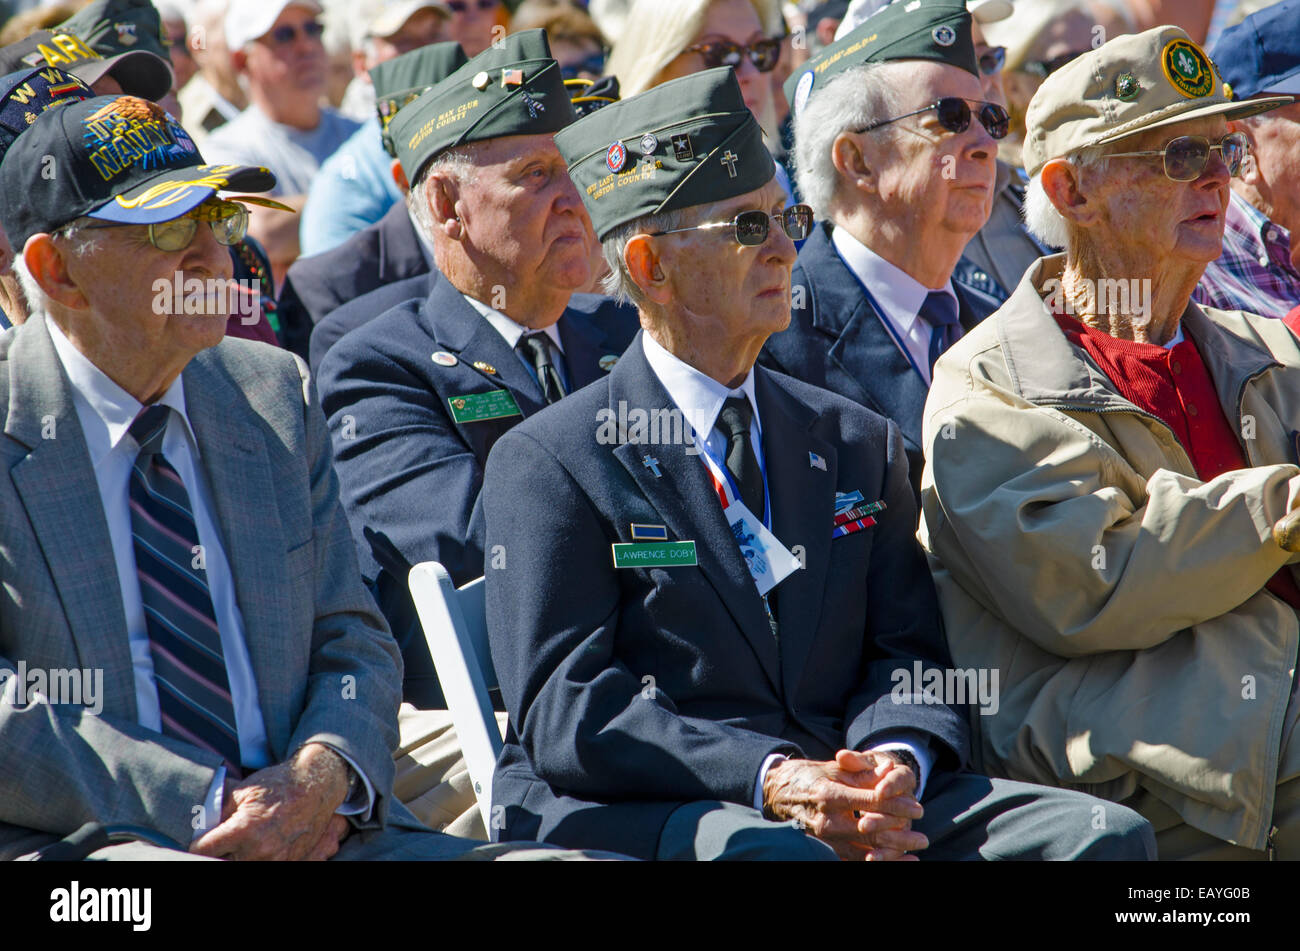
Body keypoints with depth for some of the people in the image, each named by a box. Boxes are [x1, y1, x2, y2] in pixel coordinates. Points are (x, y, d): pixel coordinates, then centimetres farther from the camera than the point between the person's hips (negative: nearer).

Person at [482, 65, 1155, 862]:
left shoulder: (859, 442, 22)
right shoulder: (548, 461, 4)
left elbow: (907, 655, 16)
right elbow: (568, 711, -5)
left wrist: (898, 760, -10)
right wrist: (767, 778, -20)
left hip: (854, 801, 6)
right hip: (640, 812, -6)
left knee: (1105, 834, -18)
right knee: (776, 855, -40)